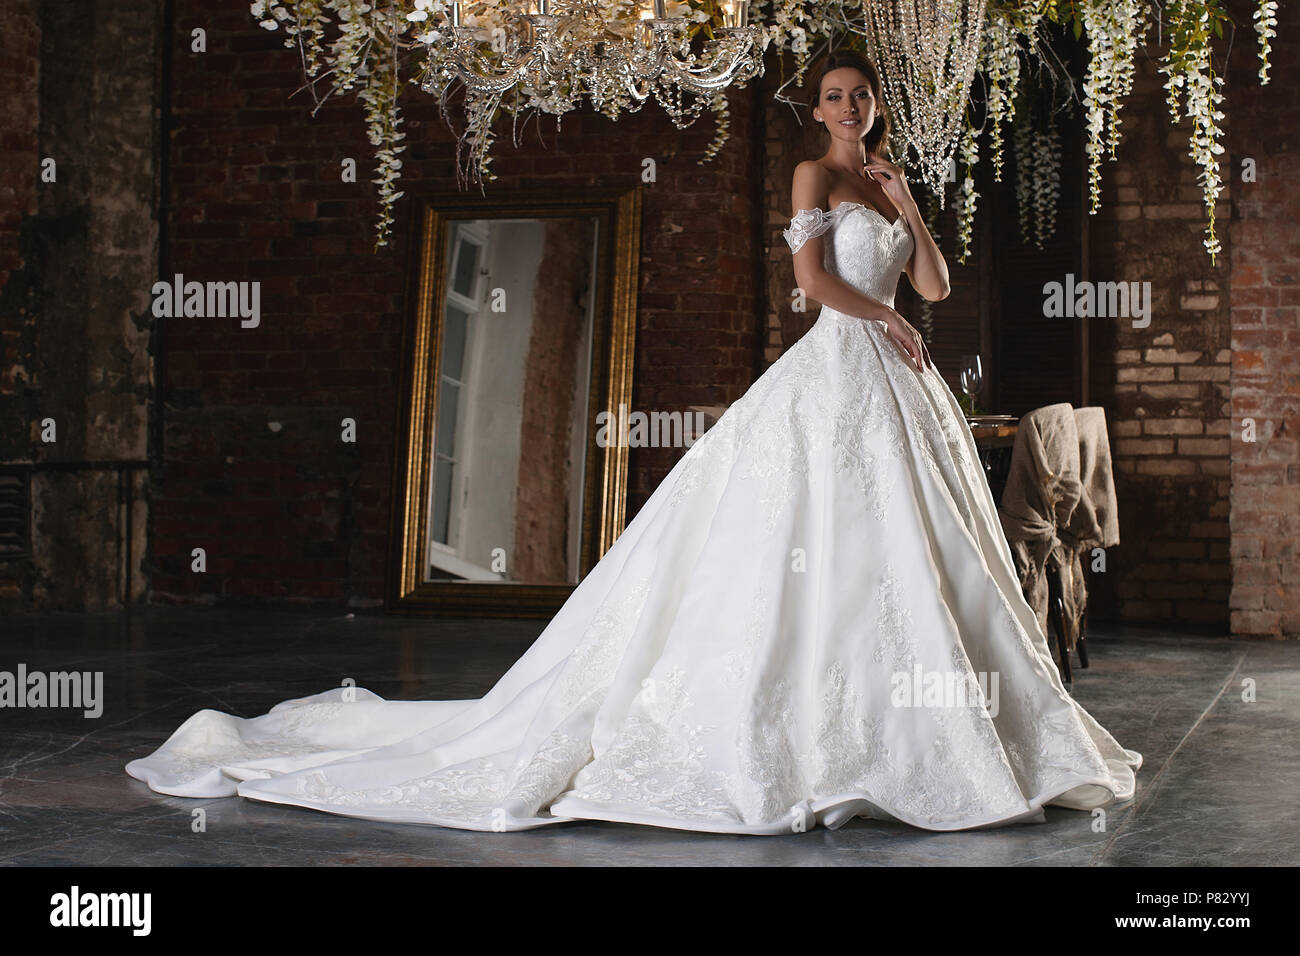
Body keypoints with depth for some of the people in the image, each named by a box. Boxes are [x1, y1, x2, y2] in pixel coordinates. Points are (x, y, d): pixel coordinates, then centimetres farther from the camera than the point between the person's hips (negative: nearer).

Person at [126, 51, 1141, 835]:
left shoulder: (890, 185, 21)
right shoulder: (814, 175, 0)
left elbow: (938, 284, 16)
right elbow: (813, 277, -12)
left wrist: (907, 205, 7)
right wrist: (888, 321, -5)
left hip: (899, 387, 7)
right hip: (839, 374, -7)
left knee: (911, 553, 5)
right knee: (825, 551, -11)